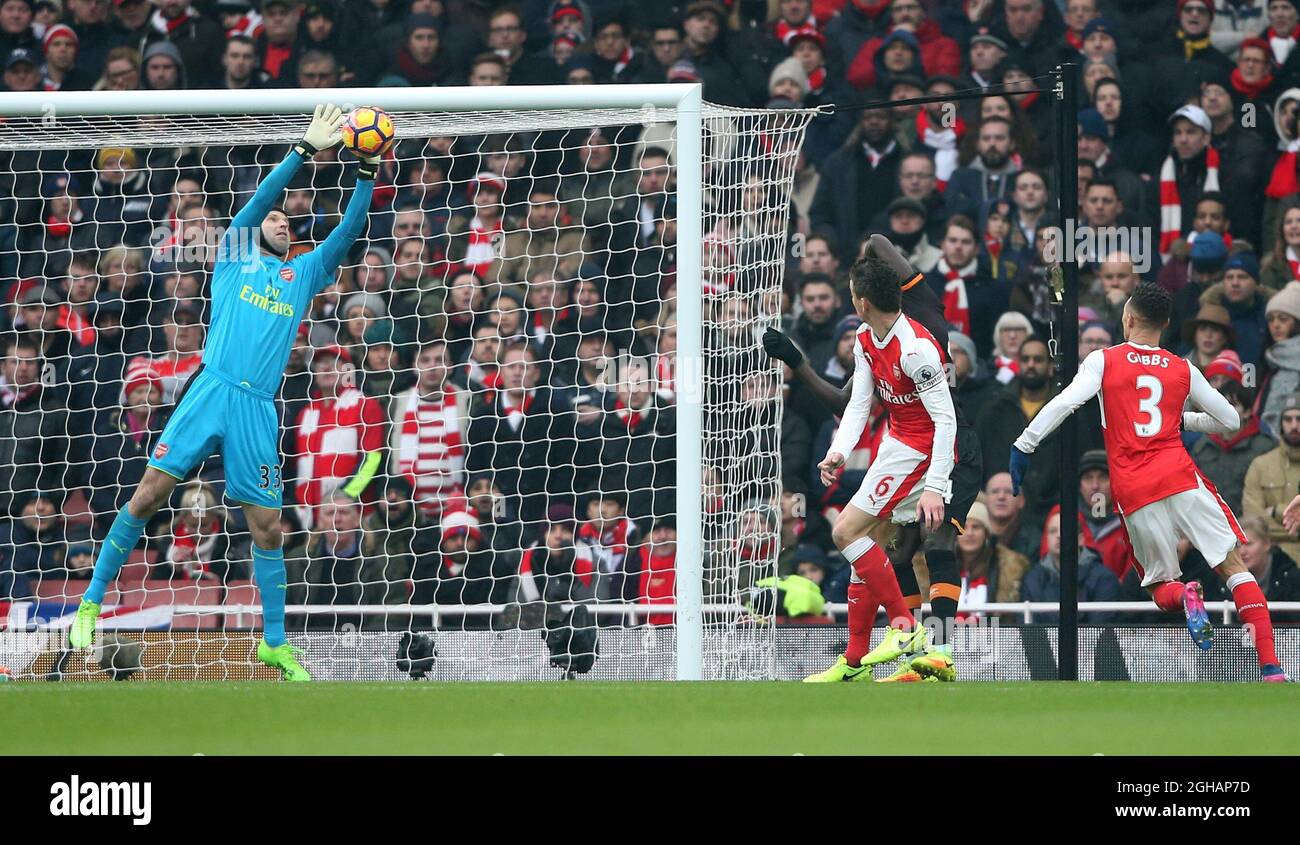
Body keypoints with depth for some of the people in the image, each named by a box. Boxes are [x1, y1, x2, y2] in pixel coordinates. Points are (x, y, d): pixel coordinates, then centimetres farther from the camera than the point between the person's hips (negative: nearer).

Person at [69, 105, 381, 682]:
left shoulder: (304, 273, 22)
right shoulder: (237, 256, 15)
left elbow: (348, 231, 14)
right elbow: (259, 199, 2)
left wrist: (367, 172, 2)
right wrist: (304, 150, -5)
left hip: (258, 408, 2)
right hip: (210, 390, -2)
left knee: (267, 526, 1)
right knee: (150, 493, -9)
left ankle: (274, 643, 10)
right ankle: (92, 600, 0)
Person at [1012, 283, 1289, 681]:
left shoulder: (1103, 361, 5)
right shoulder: (1183, 370, 12)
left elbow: (1064, 403, -10)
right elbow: (1230, 420, 20)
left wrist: (1023, 445, -5)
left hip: (1133, 494, 0)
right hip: (1180, 478, 0)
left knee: (1161, 585, 14)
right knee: (1234, 566, 2)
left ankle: (1183, 596, -24)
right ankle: (1270, 667, -14)